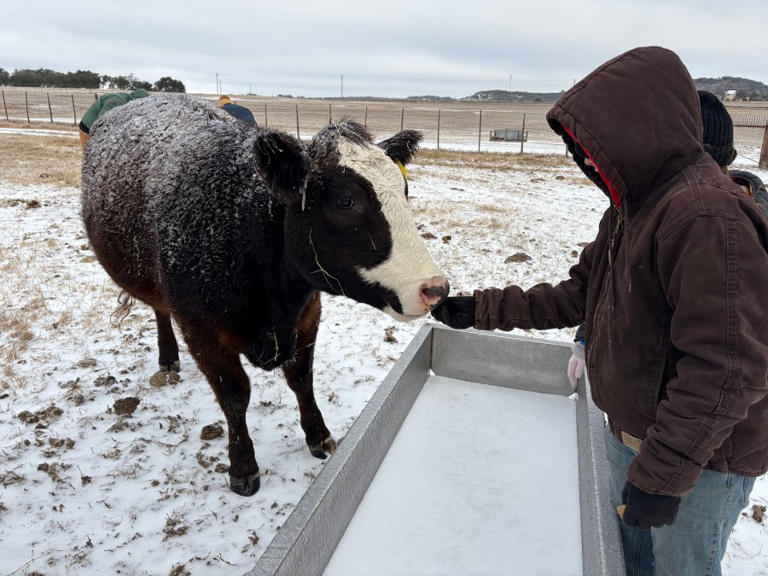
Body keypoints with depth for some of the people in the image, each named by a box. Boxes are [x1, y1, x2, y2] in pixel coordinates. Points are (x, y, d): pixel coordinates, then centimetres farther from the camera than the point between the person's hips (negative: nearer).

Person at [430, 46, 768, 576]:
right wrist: (483, 309, 2)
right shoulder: (632, 210, 5)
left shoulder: (709, 217, -28)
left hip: (702, 458, -8)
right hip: (631, 433, 9)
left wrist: (663, 471, -27)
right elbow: (578, 296, 8)